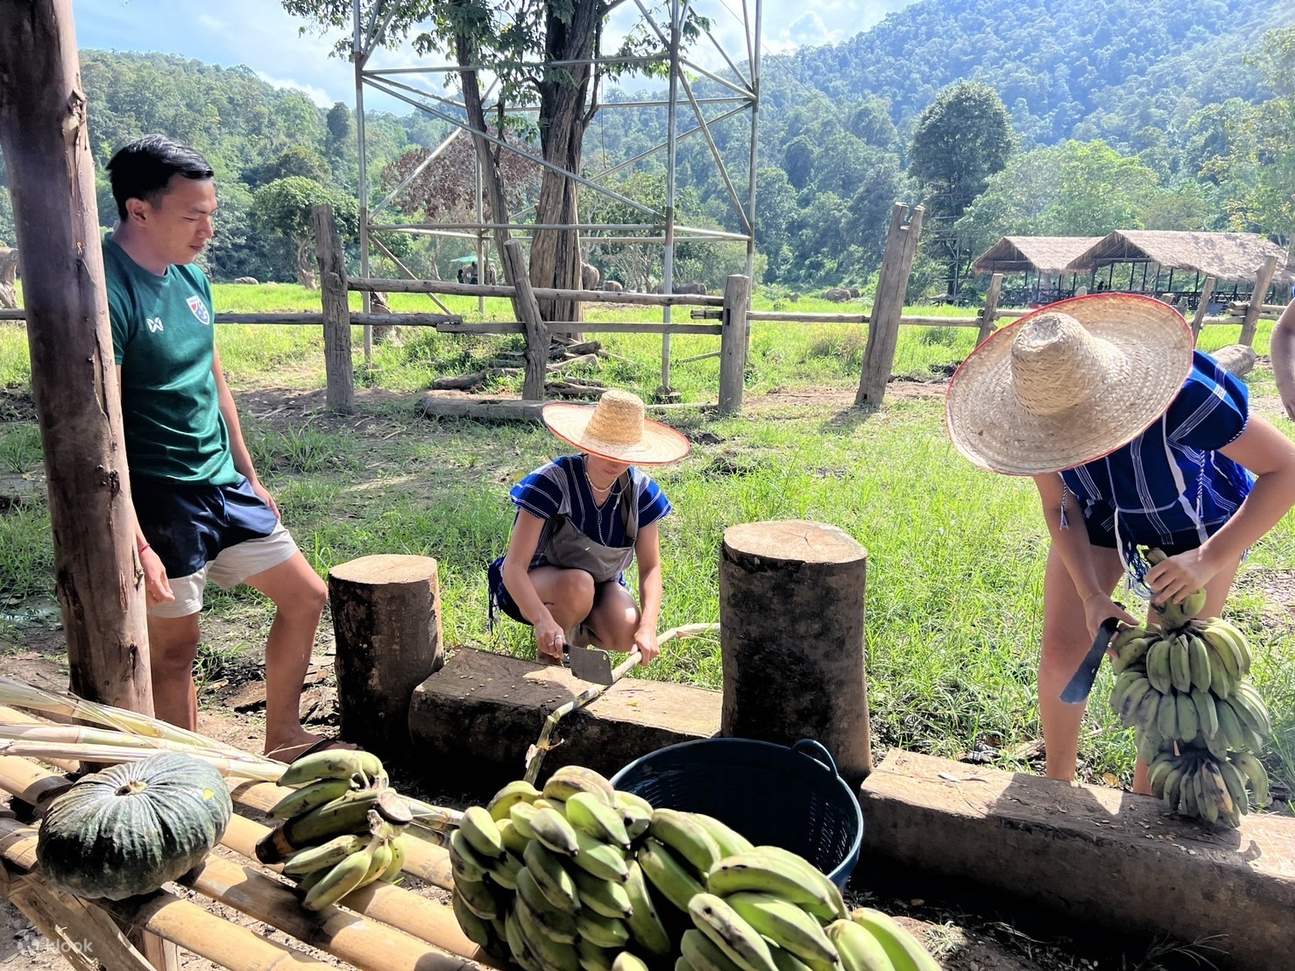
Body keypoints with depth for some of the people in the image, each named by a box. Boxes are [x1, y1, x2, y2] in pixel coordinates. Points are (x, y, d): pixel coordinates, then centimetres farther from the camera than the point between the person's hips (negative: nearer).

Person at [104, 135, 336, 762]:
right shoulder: (109, 292, -18)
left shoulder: (192, 277, 7)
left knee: (306, 596, 13)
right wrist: (135, 544, -23)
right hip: (160, 498, -8)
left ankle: (281, 739, 28)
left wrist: (249, 476, 18)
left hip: (224, 484, 9)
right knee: (175, 645, 5)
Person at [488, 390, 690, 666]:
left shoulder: (640, 491, -13)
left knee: (626, 635, -26)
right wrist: (542, 620, -48)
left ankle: (574, 631, 11)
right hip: (535, 583, -4)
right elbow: (514, 566, -30)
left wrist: (648, 626, -26)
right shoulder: (551, 482, -27)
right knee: (579, 586, -38)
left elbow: (650, 567, -8)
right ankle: (546, 658, -7)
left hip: (602, 583, 4)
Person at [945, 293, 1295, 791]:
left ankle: (1143, 801, 20)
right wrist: (1092, 595, -25)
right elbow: (1060, 508, -14)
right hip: (1102, 512, 3)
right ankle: (1057, 782, 22)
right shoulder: (1037, 409, -28)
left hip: (1198, 521, -3)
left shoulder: (1185, 394, -41)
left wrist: (1210, 559, -37)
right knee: (1061, 651, 0)